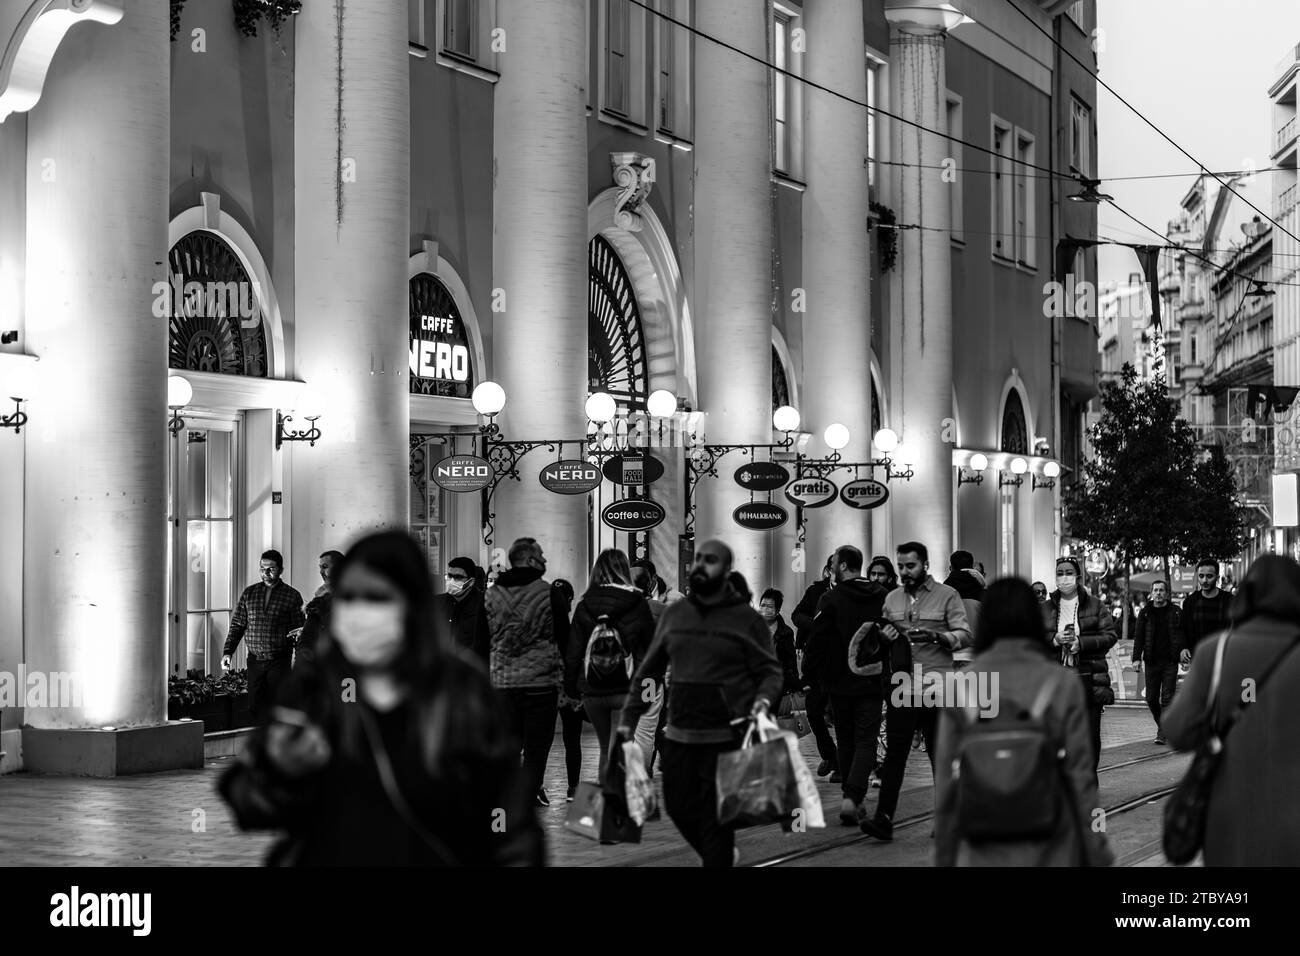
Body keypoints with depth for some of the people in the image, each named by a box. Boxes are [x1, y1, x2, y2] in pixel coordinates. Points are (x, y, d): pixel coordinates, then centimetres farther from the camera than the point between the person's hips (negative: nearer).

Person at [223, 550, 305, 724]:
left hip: (279, 662, -3)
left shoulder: (292, 596, 1)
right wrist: (227, 652, 1)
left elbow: (299, 630, 0)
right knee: (255, 706, 1)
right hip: (255, 661, 3)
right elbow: (237, 625, 12)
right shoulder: (249, 593, 11)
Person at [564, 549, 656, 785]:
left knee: (606, 748, 18)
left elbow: (573, 651, 3)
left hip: (592, 691, 3)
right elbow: (651, 647, 2)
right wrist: (653, 682, 12)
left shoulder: (584, 606, 2)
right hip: (626, 688, -3)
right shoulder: (637, 604, -3)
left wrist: (571, 688, 10)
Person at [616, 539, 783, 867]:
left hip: (726, 737, -5)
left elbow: (771, 671, -1)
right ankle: (723, 854, 36)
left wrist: (762, 701, -22)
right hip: (678, 735, 5)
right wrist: (628, 719, 9)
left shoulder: (746, 619, -3)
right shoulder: (673, 614, 9)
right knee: (679, 807, 10)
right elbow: (649, 670, 14)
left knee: (715, 817, -4)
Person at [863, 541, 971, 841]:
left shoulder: (947, 596, 1)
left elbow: (965, 635, -6)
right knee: (895, 751, -4)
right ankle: (884, 818, -9)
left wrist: (936, 636, -23)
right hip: (901, 685, 3)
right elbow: (882, 638, 21)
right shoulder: (892, 599, 14)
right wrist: (884, 635, -2)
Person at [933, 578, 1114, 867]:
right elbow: (1080, 779, -2)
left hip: (981, 856, 1)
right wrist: (1096, 856, 6)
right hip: (1050, 854, 0)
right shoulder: (1062, 686, -4)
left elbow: (946, 785, 2)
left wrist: (944, 858, 12)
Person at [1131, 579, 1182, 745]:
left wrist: (1183, 649, -10)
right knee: (1151, 698, 5)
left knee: (1167, 698, -7)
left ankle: (1162, 733, -5)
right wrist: (1136, 658, -4)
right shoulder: (1145, 613, 7)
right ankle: (1163, 725, 26)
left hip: (1170, 662, -2)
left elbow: (1183, 635, 6)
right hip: (1151, 661, 2)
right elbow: (1139, 637, 5)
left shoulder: (1175, 613, 3)